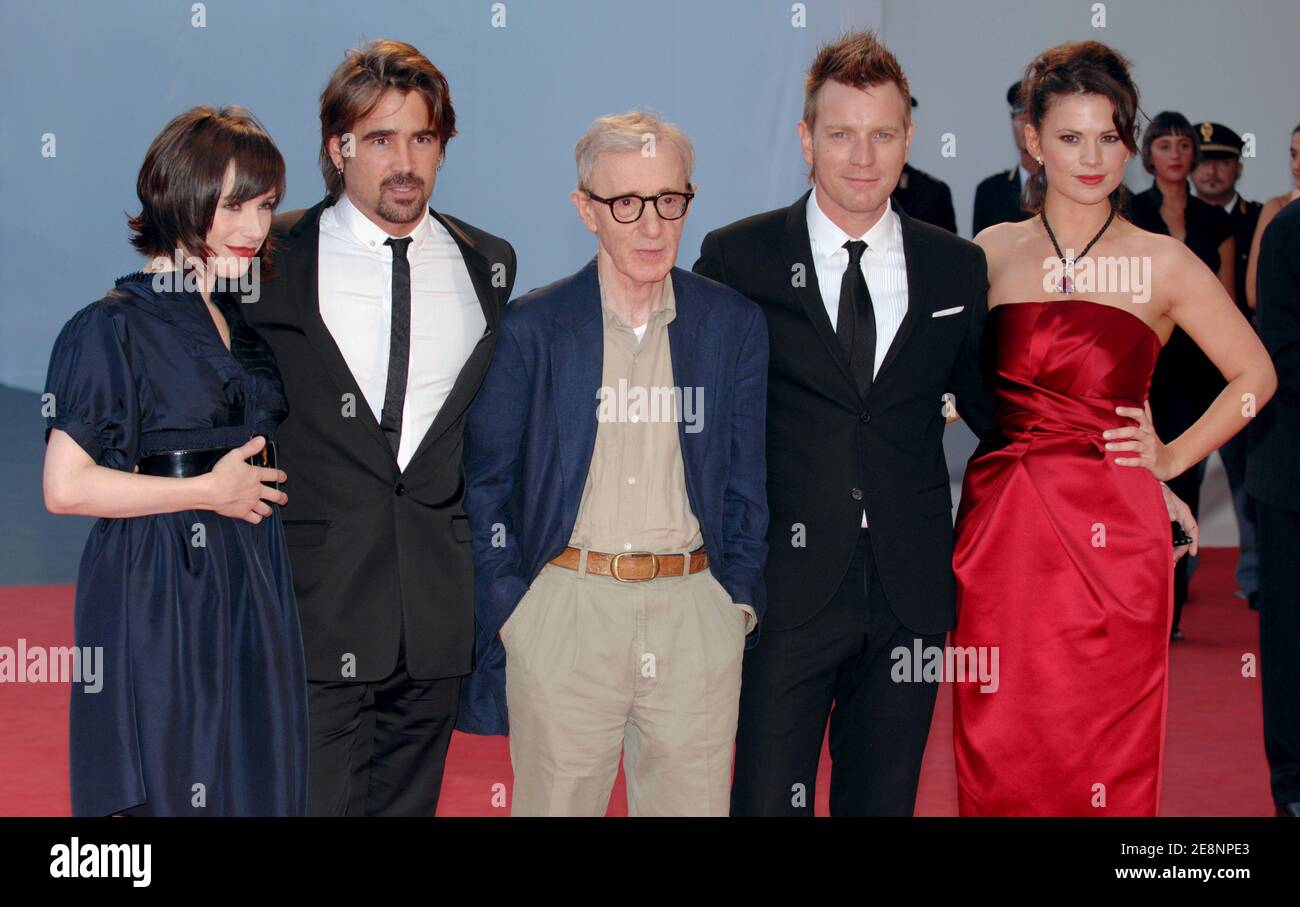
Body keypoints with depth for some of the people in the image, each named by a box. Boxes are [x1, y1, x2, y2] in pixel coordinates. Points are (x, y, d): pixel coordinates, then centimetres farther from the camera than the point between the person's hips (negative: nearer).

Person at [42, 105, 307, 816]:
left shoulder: (245, 322, 15)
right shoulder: (116, 325, -8)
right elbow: (65, 487, -15)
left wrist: (255, 483, 10)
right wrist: (211, 492, -11)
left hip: (252, 591, 7)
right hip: (158, 596, -7)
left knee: (257, 785, 7)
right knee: (167, 790, -2)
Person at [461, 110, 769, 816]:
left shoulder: (734, 324, 7)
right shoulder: (530, 328, 1)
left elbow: (746, 479, 12)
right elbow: (485, 482, 4)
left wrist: (739, 596, 4)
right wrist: (507, 608, -2)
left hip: (696, 618, 2)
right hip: (564, 610, -1)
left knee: (694, 802, 6)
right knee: (557, 802, 4)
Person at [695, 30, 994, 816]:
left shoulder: (957, 268, 7)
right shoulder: (737, 259, -1)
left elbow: (985, 399, 15)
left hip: (908, 594, 3)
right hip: (786, 585, -2)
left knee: (885, 799, 13)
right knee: (769, 800, 2)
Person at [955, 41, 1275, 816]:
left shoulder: (1163, 264, 3)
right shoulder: (991, 252, 8)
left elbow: (1256, 375, 12)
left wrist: (1174, 458, 4)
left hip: (1112, 536, -1)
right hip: (999, 530, 2)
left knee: (1108, 751, 3)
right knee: (999, 751, 5)